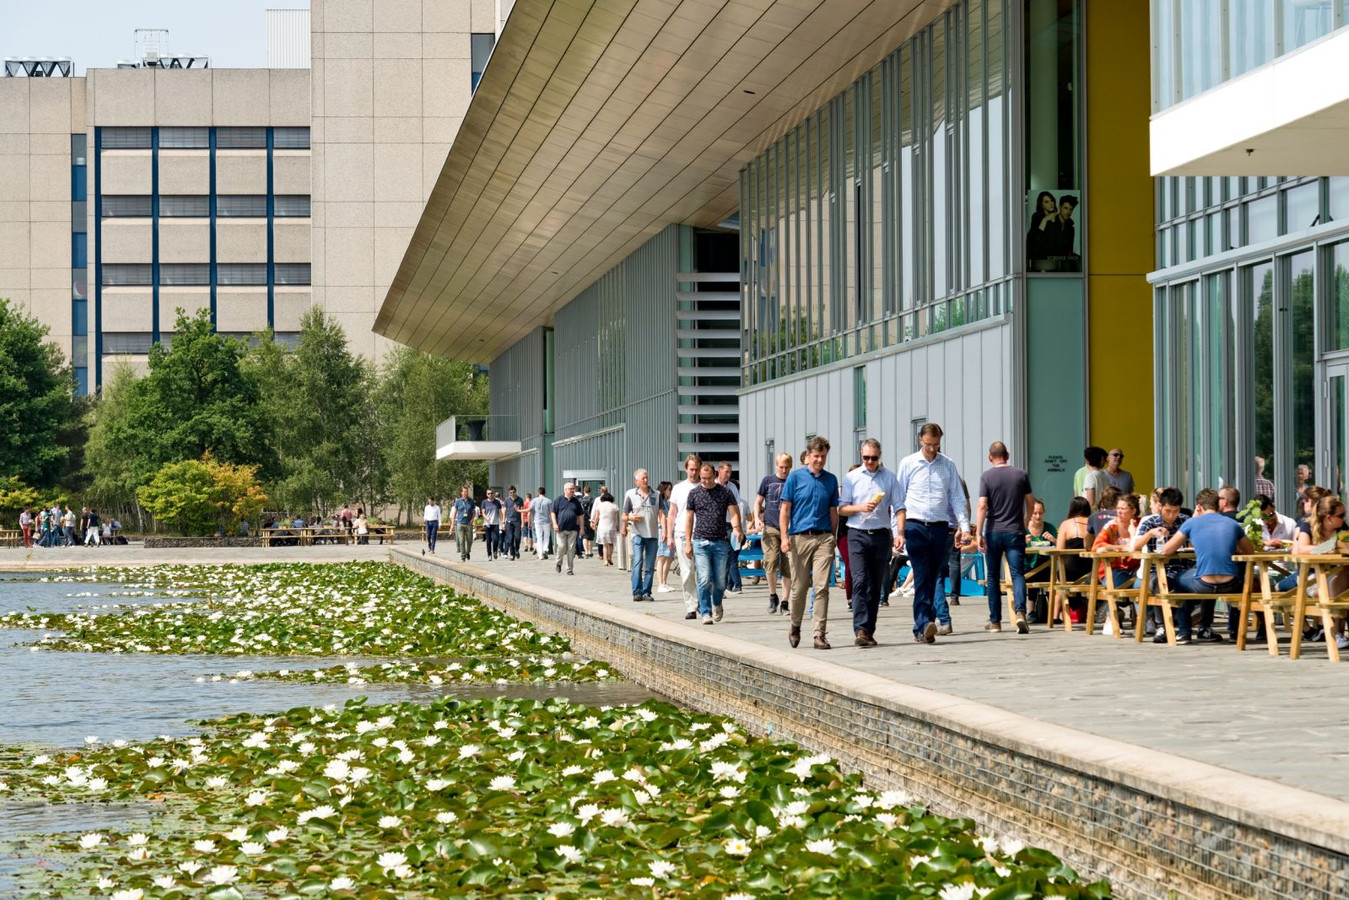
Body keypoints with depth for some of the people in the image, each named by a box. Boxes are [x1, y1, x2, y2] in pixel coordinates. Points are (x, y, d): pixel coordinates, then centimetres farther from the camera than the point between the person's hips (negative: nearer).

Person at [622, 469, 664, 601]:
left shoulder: (656, 495, 9)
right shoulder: (630, 495, 5)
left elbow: (661, 513, 6)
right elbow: (624, 516, 9)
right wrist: (631, 518, -14)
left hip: (653, 534, 3)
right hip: (638, 534, -2)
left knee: (650, 566, 4)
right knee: (637, 562, -13)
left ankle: (646, 592, 10)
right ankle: (637, 592, -15)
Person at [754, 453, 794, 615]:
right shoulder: (768, 481, 8)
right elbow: (758, 502, 12)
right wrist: (757, 518, -5)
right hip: (770, 528, -1)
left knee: (788, 568, -1)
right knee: (771, 562, -15)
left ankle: (784, 603, 7)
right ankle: (772, 596, 5)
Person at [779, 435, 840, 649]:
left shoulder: (831, 480, 10)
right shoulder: (795, 477, 2)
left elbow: (833, 511, 16)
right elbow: (784, 509, 0)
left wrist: (833, 538, 13)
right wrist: (784, 537, -9)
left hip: (824, 537, 1)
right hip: (800, 537, -1)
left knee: (822, 587, -7)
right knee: (799, 586, 6)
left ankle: (820, 634, -7)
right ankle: (795, 625, 29)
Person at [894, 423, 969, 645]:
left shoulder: (948, 465, 8)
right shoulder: (908, 464, 3)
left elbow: (957, 498, 10)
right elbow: (899, 500, 3)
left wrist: (965, 527, -2)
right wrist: (899, 532, -4)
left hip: (939, 528, 3)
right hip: (915, 527, -3)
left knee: (932, 580, 7)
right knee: (922, 578, -14)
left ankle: (920, 629, 14)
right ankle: (924, 624, -23)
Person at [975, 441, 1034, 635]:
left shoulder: (986, 476, -4)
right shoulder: (1021, 475, 3)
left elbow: (982, 506, -12)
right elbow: (1030, 503, 10)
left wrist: (979, 533, -12)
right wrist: (1025, 524, 25)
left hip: (993, 532, -1)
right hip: (1015, 532, 1)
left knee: (993, 577, 10)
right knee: (1018, 574, -3)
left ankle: (995, 621, 14)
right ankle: (1020, 612, -26)